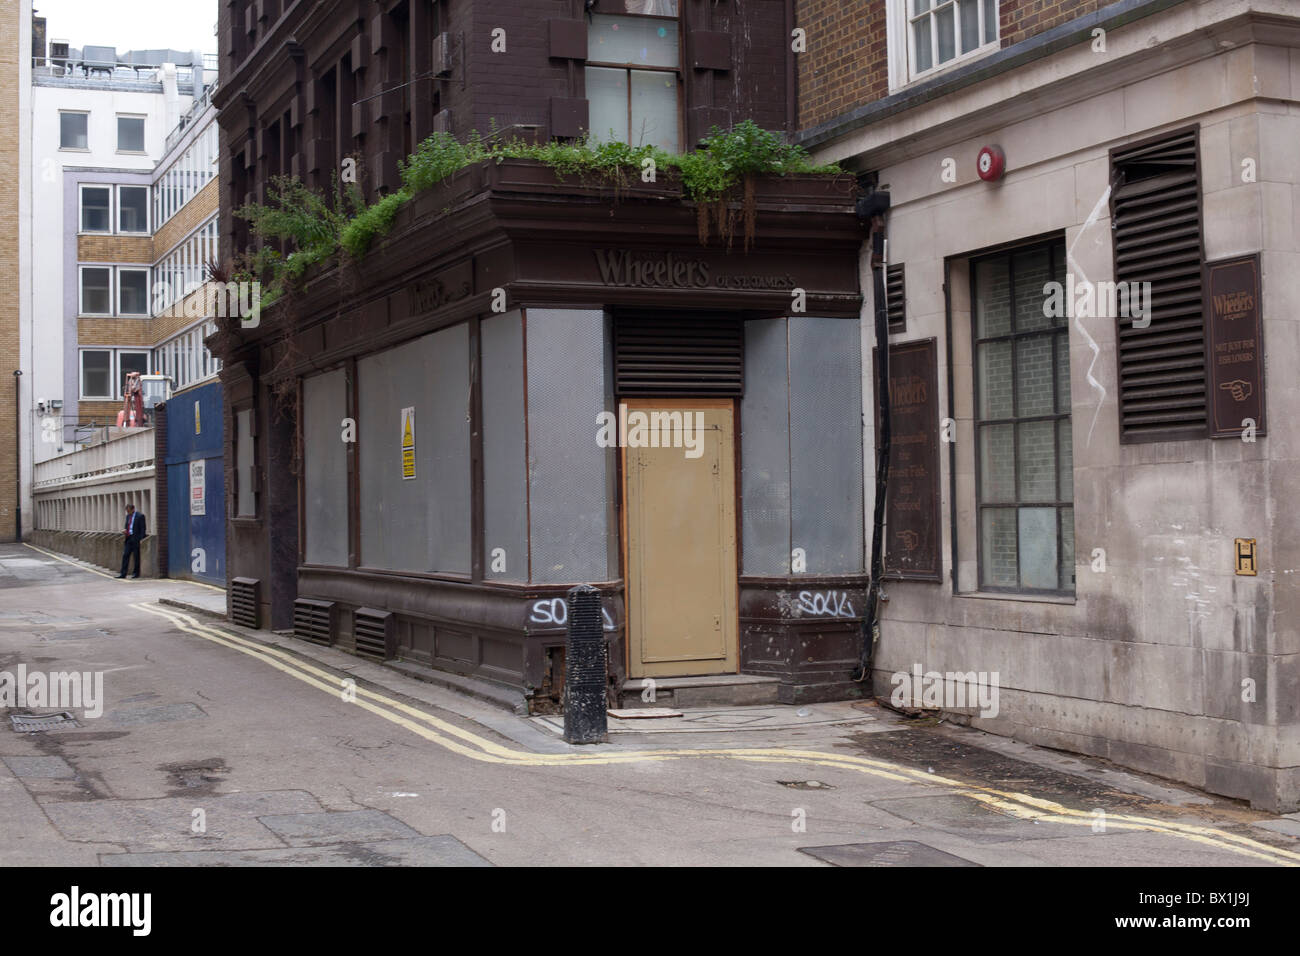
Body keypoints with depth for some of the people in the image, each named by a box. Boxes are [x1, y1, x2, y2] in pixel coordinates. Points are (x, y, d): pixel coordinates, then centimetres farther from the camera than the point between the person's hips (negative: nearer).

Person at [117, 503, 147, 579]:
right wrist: (124, 530, 1)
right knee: (125, 555, 1)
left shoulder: (140, 516, -7)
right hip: (128, 538, 7)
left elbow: (142, 528, -10)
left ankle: (136, 573, 9)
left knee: (136, 557, 0)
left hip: (136, 539, -7)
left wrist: (141, 539, -16)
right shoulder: (128, 516, 14)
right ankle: (123, 574, 0)